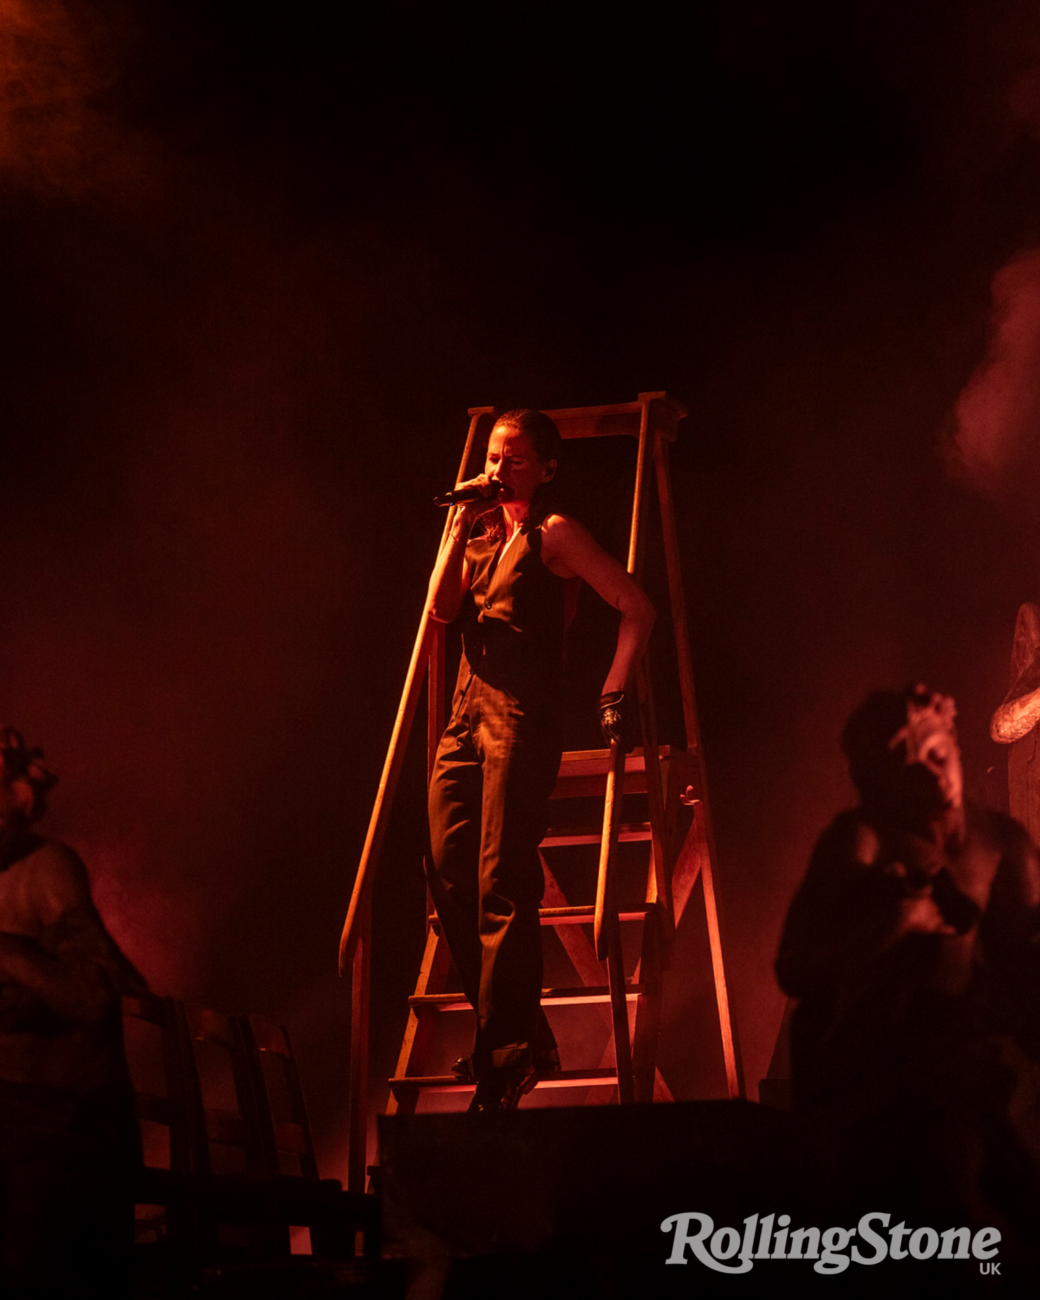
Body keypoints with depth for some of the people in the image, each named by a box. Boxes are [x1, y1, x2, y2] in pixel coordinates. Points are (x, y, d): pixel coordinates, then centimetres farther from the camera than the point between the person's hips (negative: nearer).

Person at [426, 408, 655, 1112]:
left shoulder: (553, 533, -1)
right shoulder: (482, 535, 19)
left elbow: (638, 607, -5)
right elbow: (442, 607, 5)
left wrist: (616, 690, -11)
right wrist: (463, 528, -1)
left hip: (520, 715, -7)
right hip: (466, 714, 7)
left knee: (502, 886, -9)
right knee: (450, 876, 3)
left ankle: (505, 1058, -2)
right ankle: (520, 1035, 16)